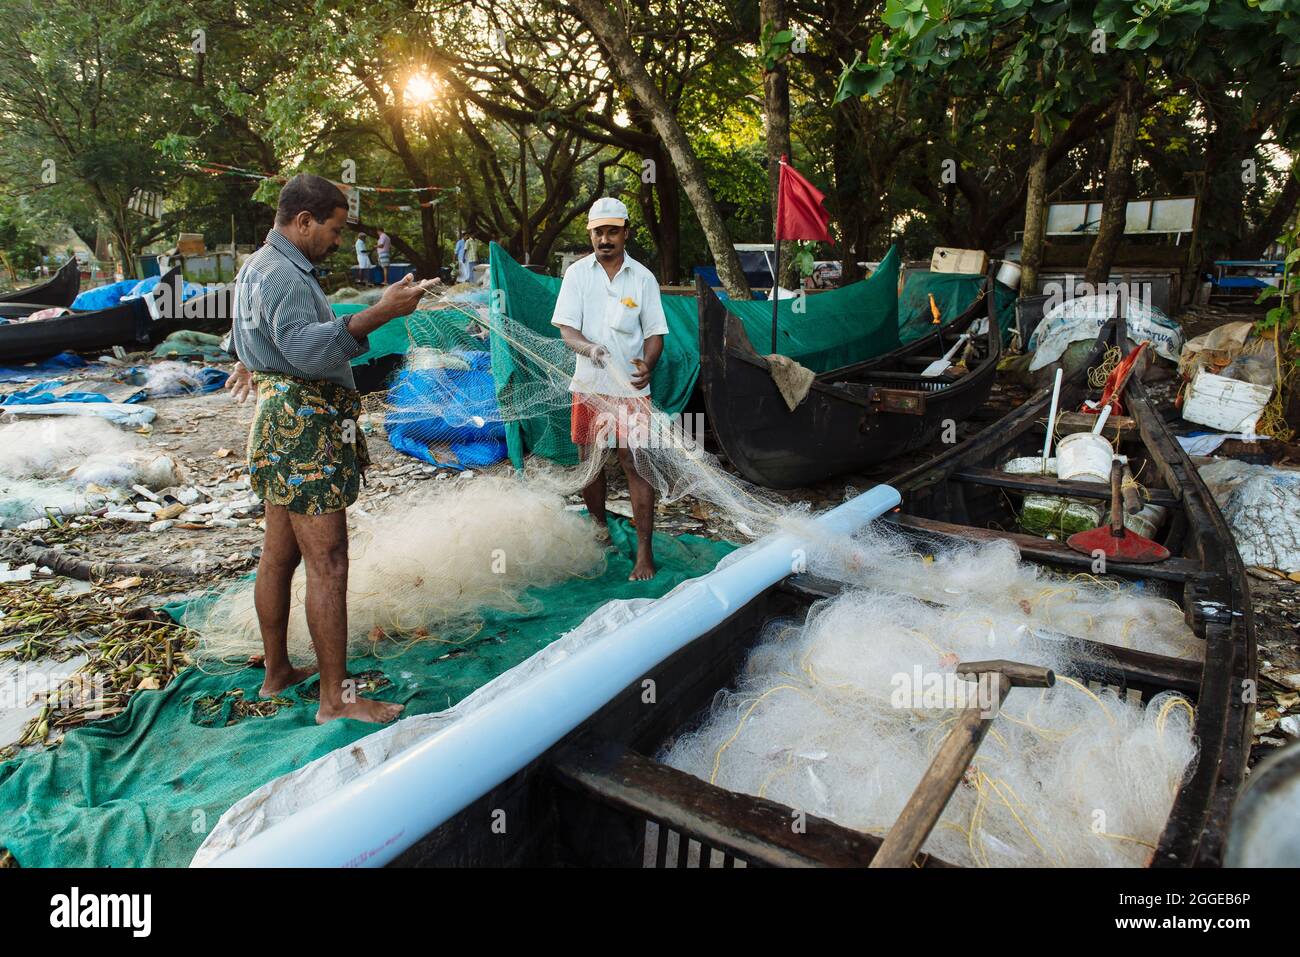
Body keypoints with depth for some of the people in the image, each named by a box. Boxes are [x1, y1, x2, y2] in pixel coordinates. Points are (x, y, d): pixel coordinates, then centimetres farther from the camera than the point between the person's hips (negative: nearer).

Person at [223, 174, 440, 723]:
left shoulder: (258, 266, 21)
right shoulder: (284, 274, -15)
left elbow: (243, 333, 40)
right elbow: (306, 349, -31)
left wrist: (253, 360, 58)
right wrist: (378, 315, -38)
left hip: (280, 428, 11)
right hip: (305, 430, -11)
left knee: (279, 556, 15)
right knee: (328, 565, -9)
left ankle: (277, 672, 27)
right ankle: (336, 698, -4)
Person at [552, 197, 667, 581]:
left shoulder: (643, 277, 1)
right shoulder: (577, 273, 1)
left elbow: (654, 332, 2)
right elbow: (567, 329, -6)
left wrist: (647, 365, -20)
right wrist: (589, 348, -28)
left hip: (631, 388, -1)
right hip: (590, 386, 2)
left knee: (636, 465, -4)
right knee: (590, 462, 11)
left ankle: (644, 552, 3)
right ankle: (600, 529, 34)